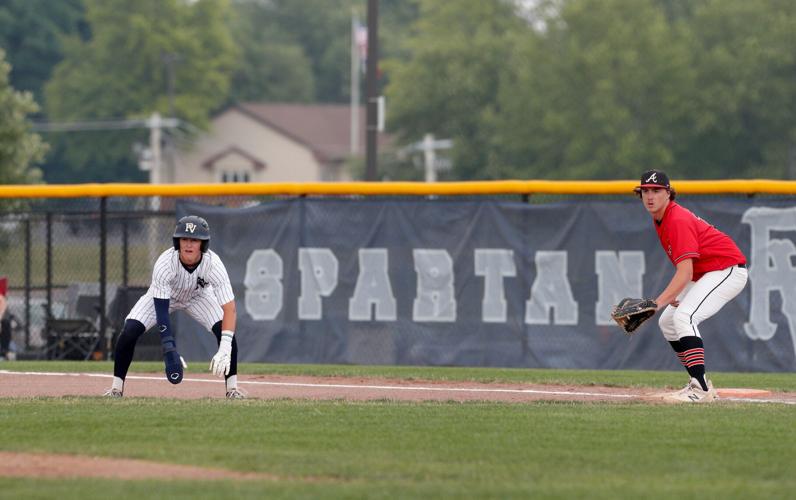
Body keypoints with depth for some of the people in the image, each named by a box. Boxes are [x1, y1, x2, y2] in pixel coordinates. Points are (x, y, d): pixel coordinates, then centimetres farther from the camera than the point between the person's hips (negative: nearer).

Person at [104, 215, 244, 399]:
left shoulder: (213, 264, -35)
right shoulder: (164, 264, -38)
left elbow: (229, 308, -39)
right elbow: (161, 311, -38)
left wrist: (224, 350, -51)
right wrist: (170, 352, -47)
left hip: (198, 297, 1)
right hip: (163, 296, -1)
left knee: (225, 330, -21)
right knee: (129, 331, -21)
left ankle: (232, 389, -6)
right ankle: (116, 389, -6)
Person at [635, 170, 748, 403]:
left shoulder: (678, 220, -23)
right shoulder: (660, 220, 8)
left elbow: (685, 273, -31)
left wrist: (658, 303, -37)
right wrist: (673, 296, 0)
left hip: (728, 270, -11)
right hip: (705, 274, 11)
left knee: (683, 317, -27)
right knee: (667, 321, 14)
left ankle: (701, 390, -32)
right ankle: (701, 385, 17)